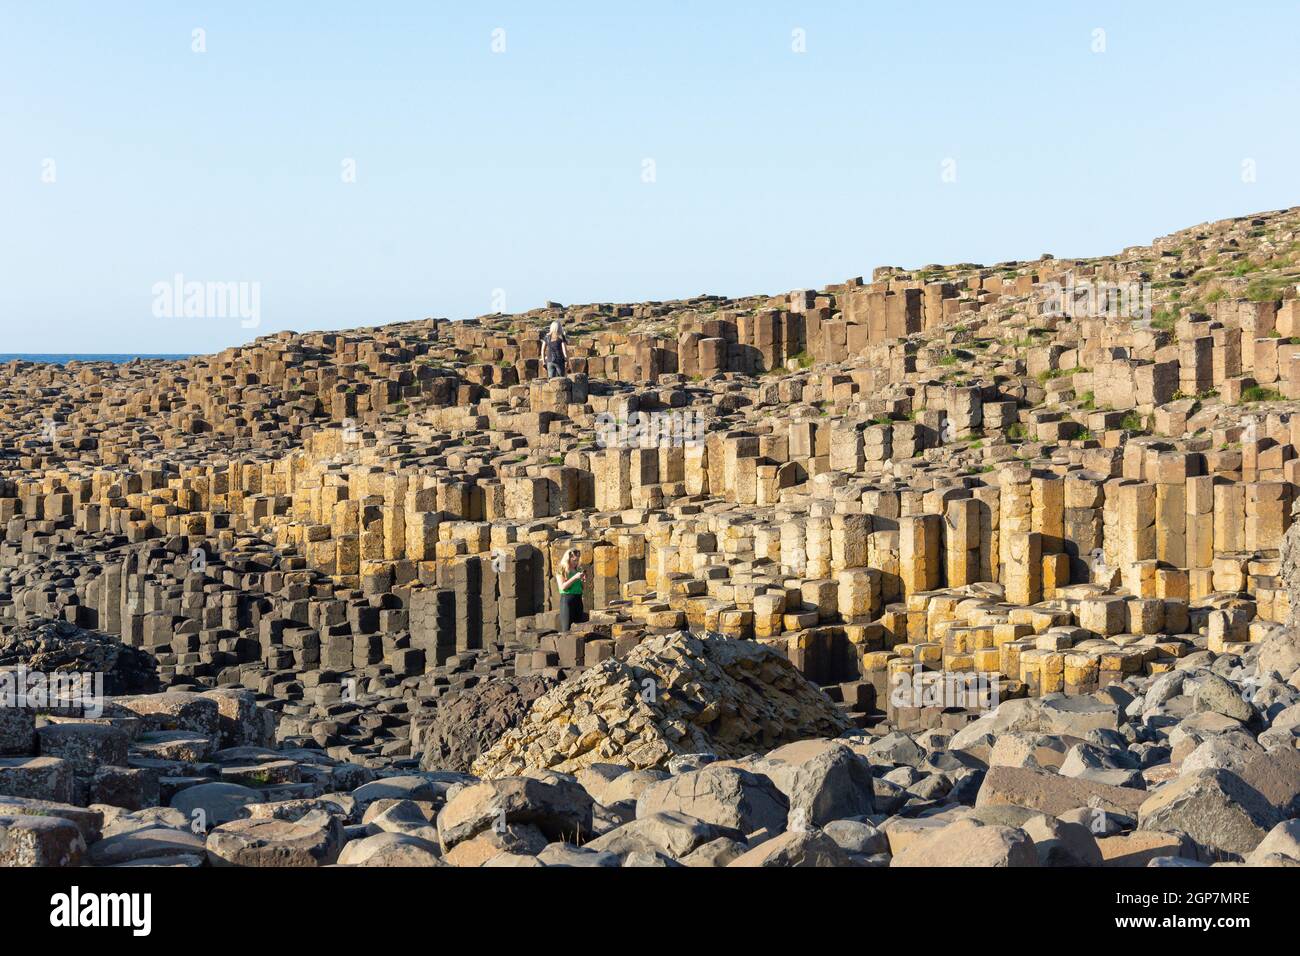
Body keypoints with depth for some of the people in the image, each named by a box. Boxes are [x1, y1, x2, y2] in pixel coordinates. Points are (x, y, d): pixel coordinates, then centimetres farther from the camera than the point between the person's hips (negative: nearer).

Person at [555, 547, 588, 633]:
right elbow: (562, 586, -12)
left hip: (578, 600, 6)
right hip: (566, 599, -6)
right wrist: (575, 578, -15)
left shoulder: (578, 571, 16)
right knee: (566, 629, -10)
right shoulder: (561, 572, 2)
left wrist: (583, 580, 4)